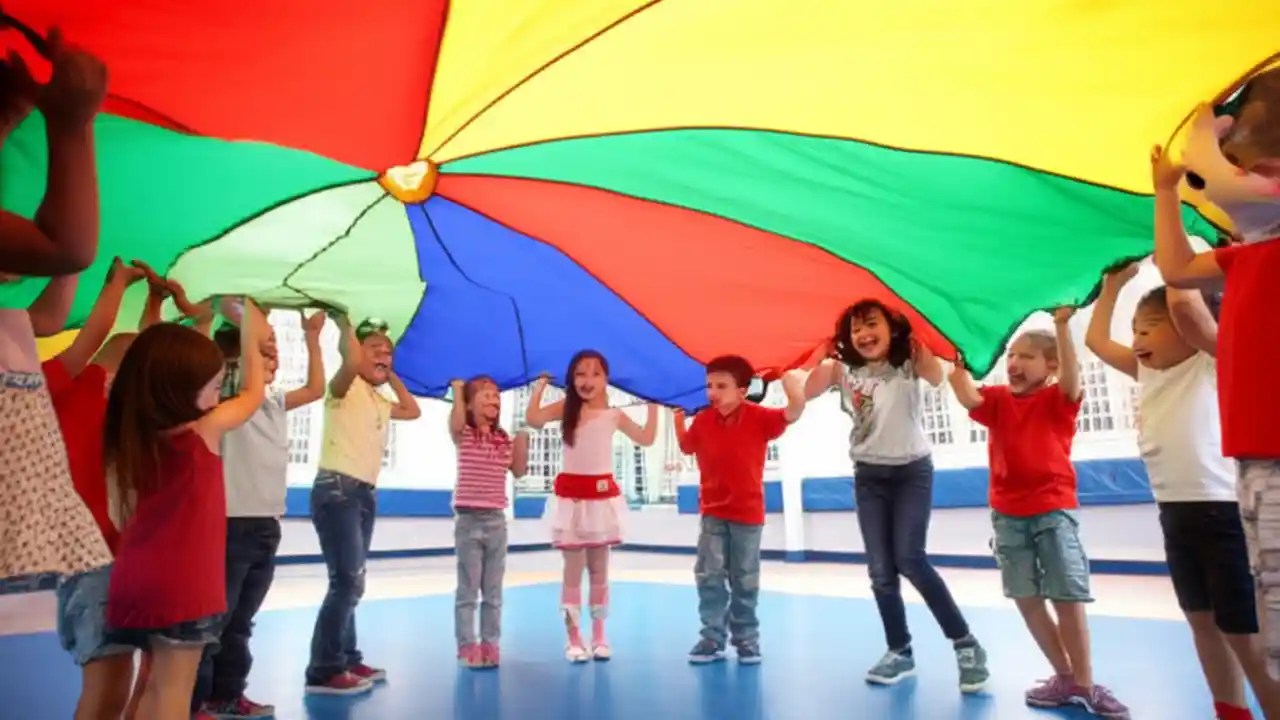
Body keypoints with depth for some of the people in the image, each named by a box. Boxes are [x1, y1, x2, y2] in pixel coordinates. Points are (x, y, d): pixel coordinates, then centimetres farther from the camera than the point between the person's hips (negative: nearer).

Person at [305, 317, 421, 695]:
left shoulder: (379, 402, 18)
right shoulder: (346, 388, -5)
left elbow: (413, 411, 29)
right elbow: (352, 361, -27)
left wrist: (391, 376, 25)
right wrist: (345, 325, -12)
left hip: (365, 493, 9)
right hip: (336, 489, -9)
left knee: (350, 582, 14)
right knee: (348, 581, -13)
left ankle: (347, 659, 24)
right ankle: (324, 671, -6)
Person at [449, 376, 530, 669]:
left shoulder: (505, 439, 9)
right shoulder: (463, 435, -4)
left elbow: (518, 471, 3)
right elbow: (456, 422, -27)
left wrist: (523, 441, -5)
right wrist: (457, 391, -19)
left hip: (496, 520, 4)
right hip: (469, 520, -4)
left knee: (493, 591, 10)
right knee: (467, 590, 2)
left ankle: (490, 644, 19)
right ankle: (467, 646, 10)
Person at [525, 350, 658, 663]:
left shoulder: (614, 415, 3)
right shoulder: (565, 407, -2)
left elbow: (646, 439, 2)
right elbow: (533, 419, -18)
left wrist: (653, 405, 1)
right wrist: (539, 386, -11)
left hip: (603, 495, 2)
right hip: (572, 496, -2)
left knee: (599, 569, 10)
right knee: (573, 569, 3)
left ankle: (599, 636, 20)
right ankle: (573, 638, 12)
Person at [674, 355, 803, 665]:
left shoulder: (759, 417, -12)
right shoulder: (702, 420, -2)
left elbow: (794, 412, -23)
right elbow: (687, 447, 15)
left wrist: (788, 380, -34)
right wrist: (678, 422, 5)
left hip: (748, 513, -2)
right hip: (713, 512, 3)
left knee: (745, 580, 8)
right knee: (709, 576, 1)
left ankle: (746, 638, 22)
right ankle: (712, 638, 11)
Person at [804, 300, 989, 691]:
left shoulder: (908, 363, -5)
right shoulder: (844, 371, 2)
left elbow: (936, 377, -26)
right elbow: (807, 392, -11)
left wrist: (915, 337, -28)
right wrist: (824, 356, -16)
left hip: (912, 471, -4)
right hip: (868, 476, 4)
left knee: (910, 559, -15)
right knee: (880, 570, 3)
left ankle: (965, 644, 1)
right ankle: (900, 651, 18)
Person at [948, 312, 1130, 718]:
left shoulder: (1058, 400, -2)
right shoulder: (997, 400, 4)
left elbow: (1071, 377, -23)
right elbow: (968, 397, -15)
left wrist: (1061, 326, -33)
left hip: (1054, 510, -3)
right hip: (1008, 514, 3)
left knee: (1068, 598, -2)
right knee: (1026, 598, 7)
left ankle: (1085, 684, 13)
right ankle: (1065, 677, 22)